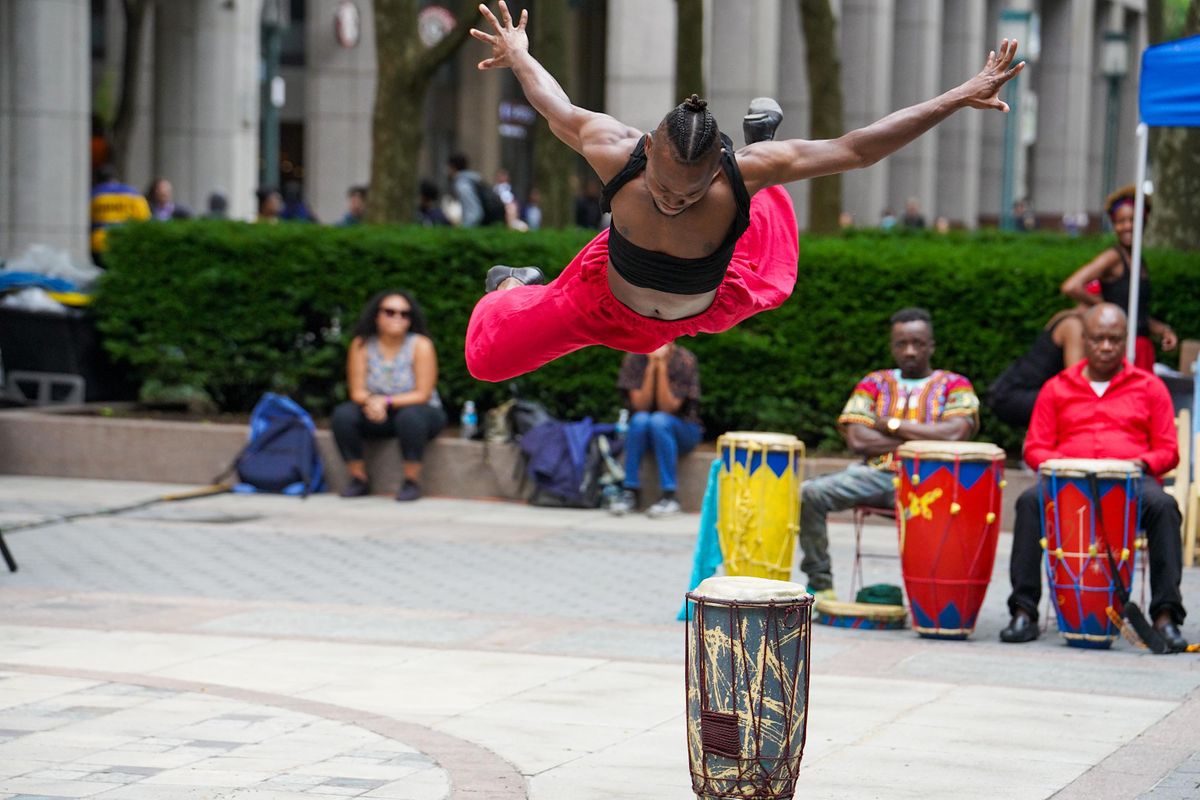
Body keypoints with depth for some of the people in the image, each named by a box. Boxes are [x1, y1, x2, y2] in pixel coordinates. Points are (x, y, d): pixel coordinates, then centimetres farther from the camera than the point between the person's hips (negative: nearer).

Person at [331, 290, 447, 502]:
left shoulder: (420, 345, -13)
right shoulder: (361, 345, -5)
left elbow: (422, 395, -16)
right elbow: (356, 392, -7)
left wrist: (386, 401, -28)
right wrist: (370, 401, -31)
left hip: (420, 411, -3)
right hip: (379, 415, 3)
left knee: (409, 416, -38)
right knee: (343, 414, -24)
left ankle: (412, 482, -23)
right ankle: (359, 478, -11)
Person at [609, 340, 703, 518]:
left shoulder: (685, 360, -15)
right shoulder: (634, 358, -9)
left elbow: (668, 407, -20)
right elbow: (640, 405, -16)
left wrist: (662, 366, -28)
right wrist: (651, 366, -25)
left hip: (682, 430, -2)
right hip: (641, 430, 2)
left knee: (659, 420, -33)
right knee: (640, 419, -31)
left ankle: (670, 496, -31)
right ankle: (630, 490, -24)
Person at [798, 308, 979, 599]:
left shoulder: (953, 385, 13)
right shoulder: (875, 383, 19)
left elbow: (956, 432, -8)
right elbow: (857, 439, 3)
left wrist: (895, 426, -2)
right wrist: (921, 438, -2)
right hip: (874, 474, 3)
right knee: (808, 493, -22)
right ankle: (820, 583, -10)